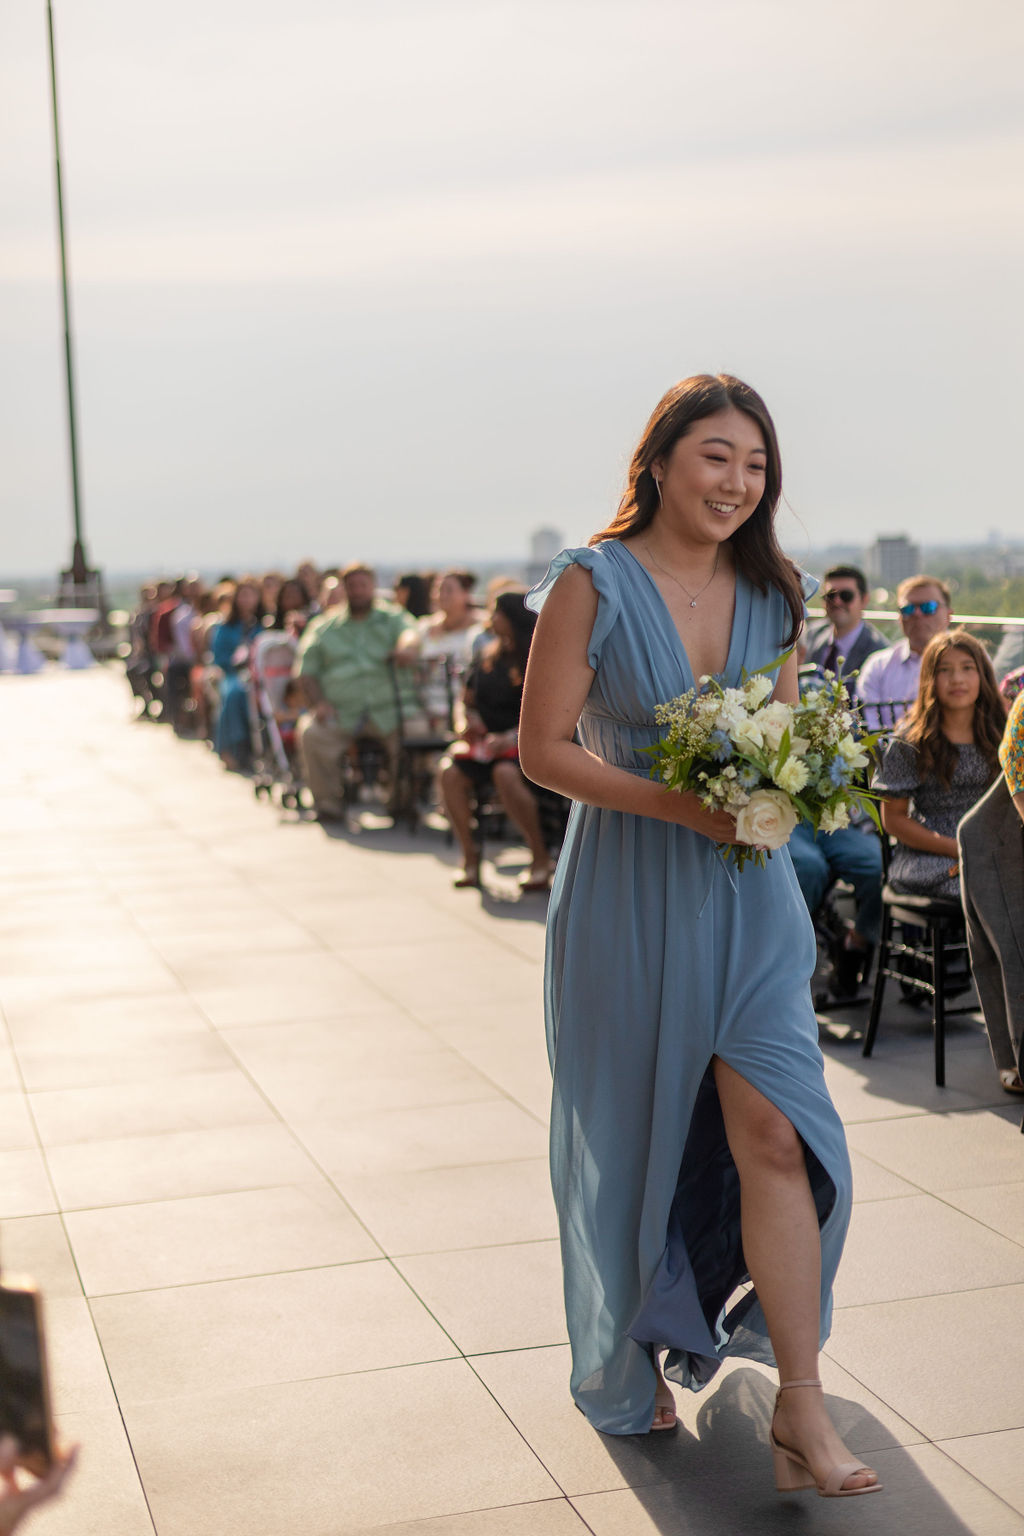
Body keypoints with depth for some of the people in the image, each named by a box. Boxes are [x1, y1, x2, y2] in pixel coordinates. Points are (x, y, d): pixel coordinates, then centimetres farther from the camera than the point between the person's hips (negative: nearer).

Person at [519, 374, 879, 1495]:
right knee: (630, 1136, 10)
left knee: (772, 1128, -7)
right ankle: (632, 1365, 33)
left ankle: (800, 1412, 2)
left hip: (747, 892, 3)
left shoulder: (769, 593, 6)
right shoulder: (593, 584, -8)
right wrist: (675, 803, -20)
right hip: (627, 896, -3)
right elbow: (543, 748, -10)